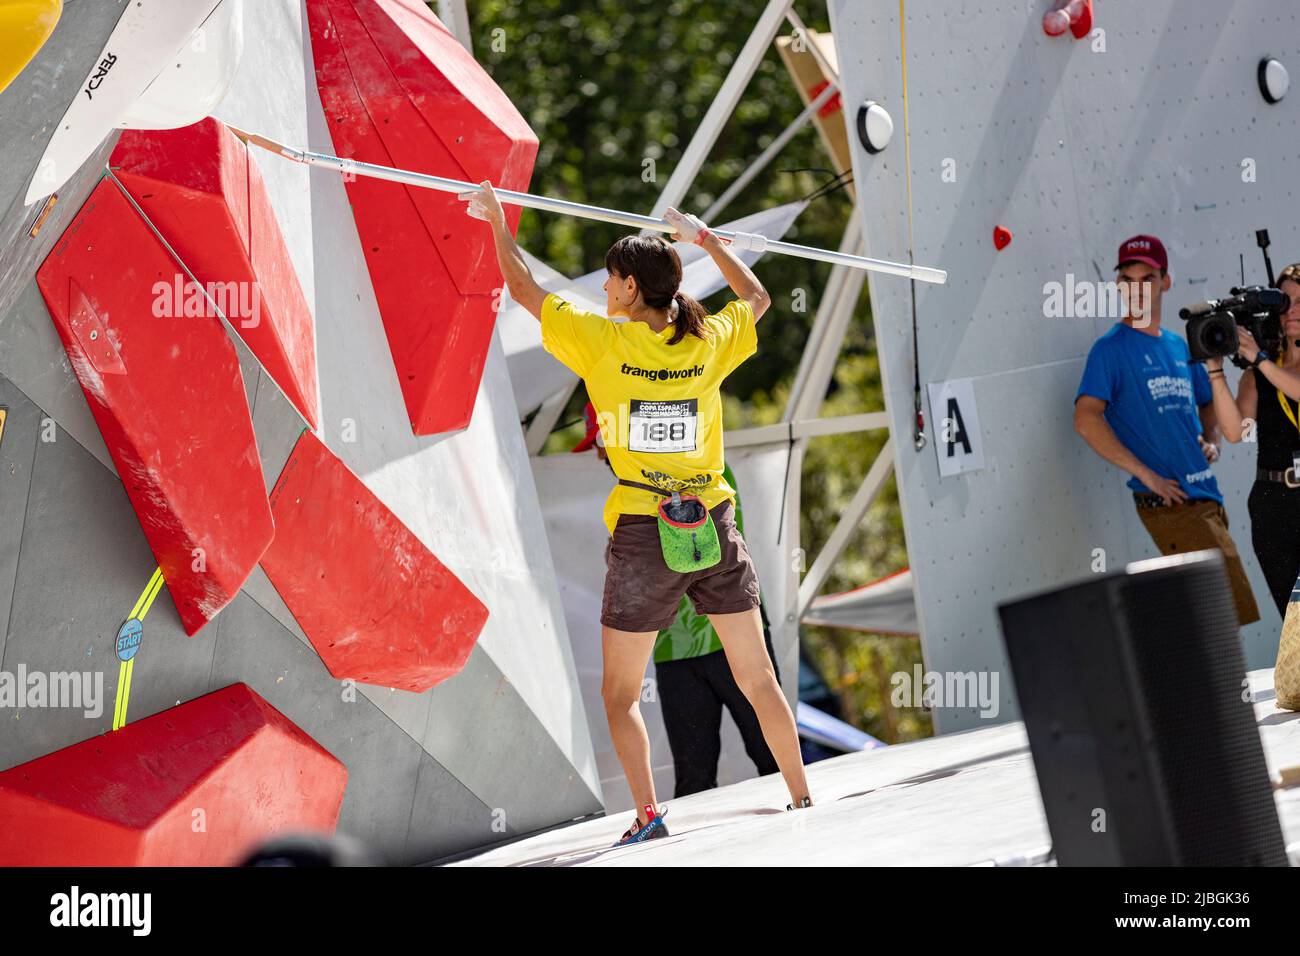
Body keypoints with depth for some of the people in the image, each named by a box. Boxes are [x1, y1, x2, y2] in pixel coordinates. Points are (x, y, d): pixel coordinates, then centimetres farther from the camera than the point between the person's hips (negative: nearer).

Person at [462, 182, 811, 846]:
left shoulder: (602, 343, -7)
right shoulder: (709, 343, 2)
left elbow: (524, 289, 5)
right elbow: (756, 298, 24)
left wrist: (496, 222, 19)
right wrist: (703, 238, 33)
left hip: (642, 537, -3)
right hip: (715, 526, 3)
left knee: (621, 693, 8)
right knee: (758, 680, 11)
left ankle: (649, 814, -5)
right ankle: (802, 799, 12)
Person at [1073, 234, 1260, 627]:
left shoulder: (1180, 346, 17)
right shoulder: (1111, 349, -5)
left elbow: (1208, 403, 33)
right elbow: (1086, 420, -17)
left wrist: (1212, 442, 11)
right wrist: (1146, 474, -18)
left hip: (1206, 498, 8)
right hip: (1168, 502, -8)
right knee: (1234, 610, -14)